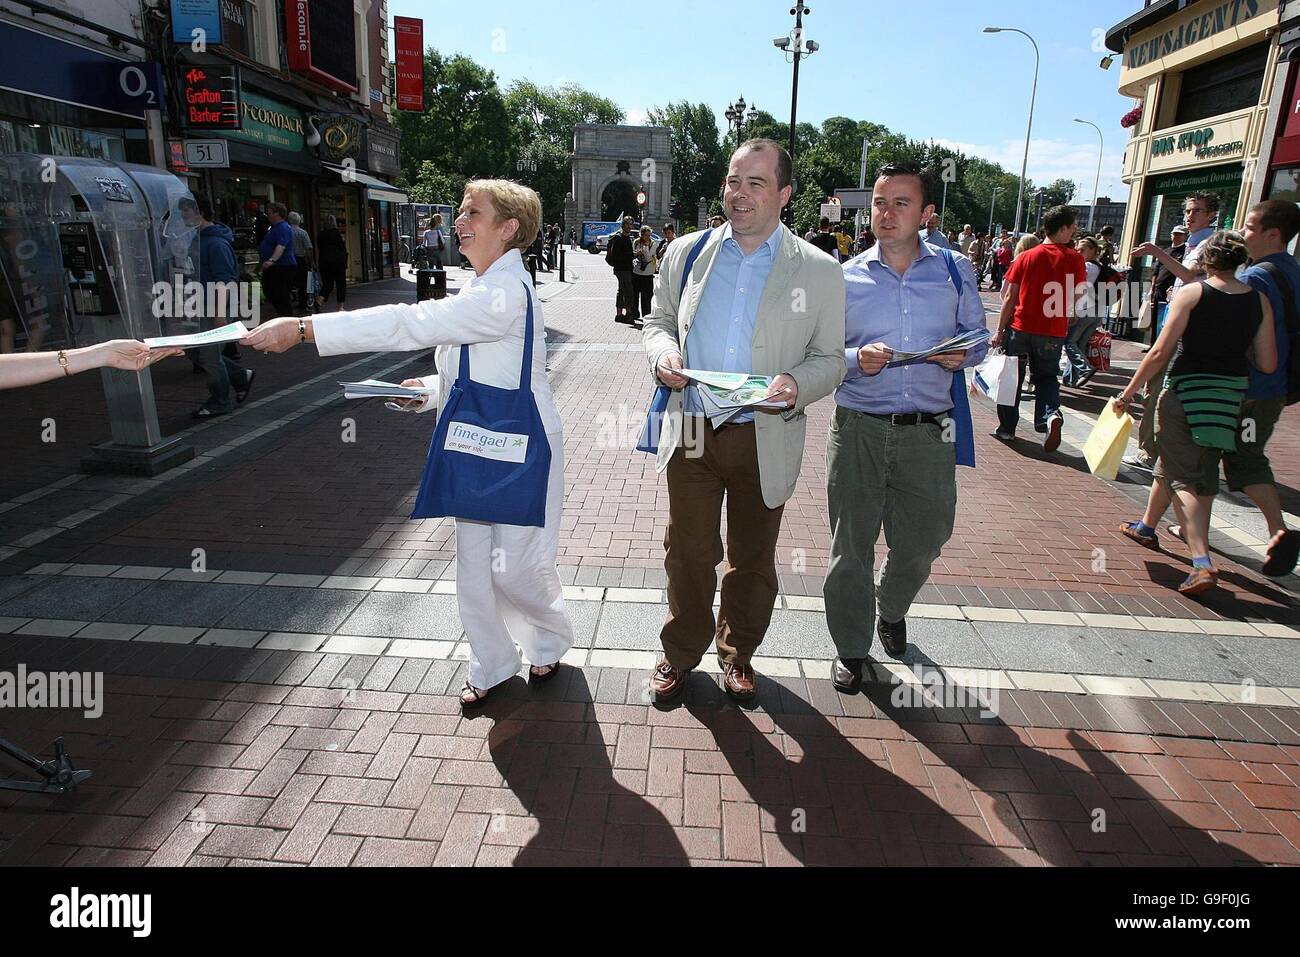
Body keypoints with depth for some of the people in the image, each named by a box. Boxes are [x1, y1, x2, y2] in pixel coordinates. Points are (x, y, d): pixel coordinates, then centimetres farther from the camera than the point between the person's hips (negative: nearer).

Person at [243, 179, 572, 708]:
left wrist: (302, 327, -27)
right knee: (473, 569, 12)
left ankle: (550, 640, 32)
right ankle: (490, 665, 32)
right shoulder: (479, 289, 11)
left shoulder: (505, 292, -21)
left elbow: (411, 323, -28)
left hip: (520, 450, -9)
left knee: (514, 567, 0)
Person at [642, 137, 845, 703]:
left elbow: (830, 358, 3)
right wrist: (663, 352, -8)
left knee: (752, 559, 14)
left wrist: (797, 384, -19)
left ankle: (738, 653, 37)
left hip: (765, 440, 0)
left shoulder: (819, 271, 0)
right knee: (687, 553, 8)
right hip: (692, 432, 1)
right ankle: (681, 653, 31)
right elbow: (659, 321, 15)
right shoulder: (687, 253, 6)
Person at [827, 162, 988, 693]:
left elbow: (979, 338, 13)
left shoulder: (955, 270, 7)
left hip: (928, 433, 2)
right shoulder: (845, 278, 4)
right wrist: (857, 359, -17)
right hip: (859, 429, -1)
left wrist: (962, 356, -9)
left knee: (923, 540, 13)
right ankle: (851, 647, 25)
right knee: (851, 544, 5)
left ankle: (891, 611, 46)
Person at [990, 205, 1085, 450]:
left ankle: (1007, 428, 18)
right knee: (1046, 376, 16)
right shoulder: (1075, 259, -2)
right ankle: (1051, 414, -10)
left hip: (1020, 327, 0)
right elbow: (1075, 299, 3)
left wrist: (1000, 330, 2)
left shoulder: (1026, 257, -3)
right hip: (1053, 332, 1)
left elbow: (1009, 297, -3)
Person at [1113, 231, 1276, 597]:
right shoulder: (1259, 300, 3)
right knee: (1170, 462, 22)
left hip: (1186, 392, -5)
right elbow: (1268, 364, 0)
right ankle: (1146, 526, 41)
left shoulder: (1191, 293, -9)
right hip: (1232, 397, 5)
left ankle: (1203, 564, -10)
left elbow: (1161, 352, -15)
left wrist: (1128, 392, -7)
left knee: (1185, 478, 0)